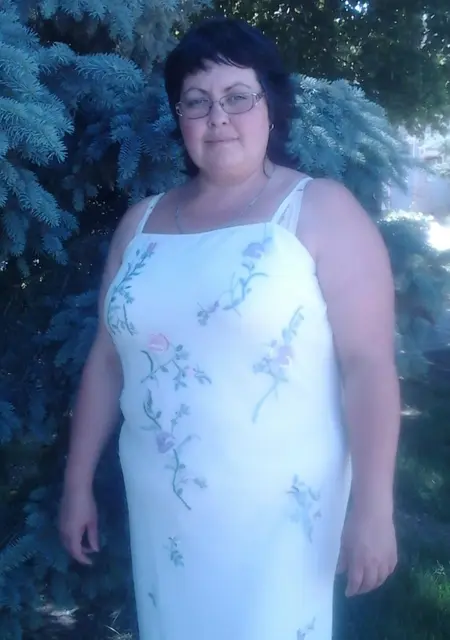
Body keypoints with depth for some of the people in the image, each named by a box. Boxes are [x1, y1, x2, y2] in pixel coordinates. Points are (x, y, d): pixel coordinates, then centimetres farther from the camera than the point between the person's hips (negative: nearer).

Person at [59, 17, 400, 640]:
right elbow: (108, 359, 10)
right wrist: (78, 482, 11)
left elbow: (368, 364, -13)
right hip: (159, 508, 5)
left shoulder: (322, 211, -8)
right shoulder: (141, 222, 7)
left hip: (277, 512, -4)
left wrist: (372, 507, -16)